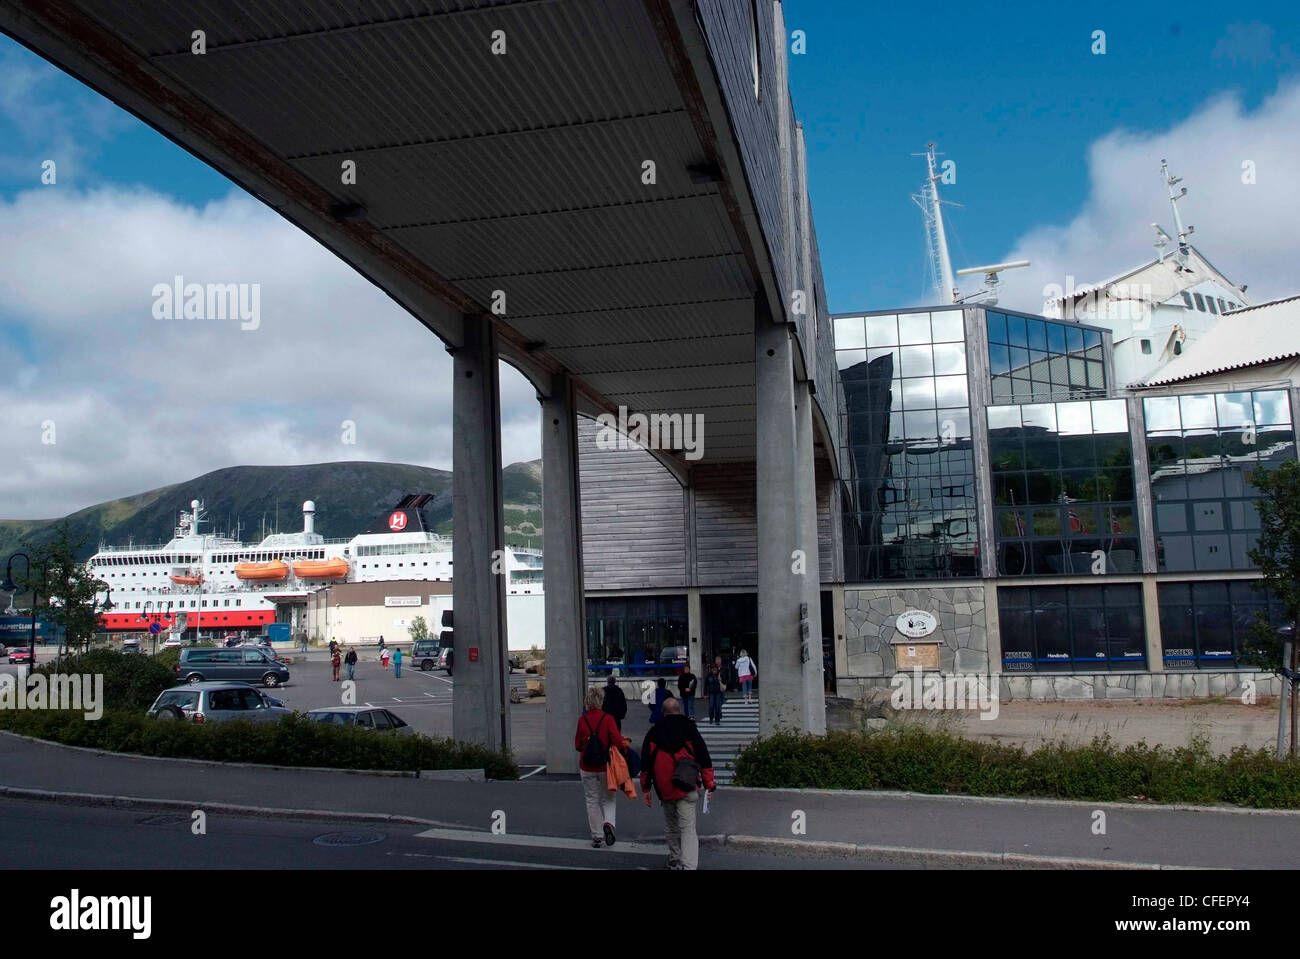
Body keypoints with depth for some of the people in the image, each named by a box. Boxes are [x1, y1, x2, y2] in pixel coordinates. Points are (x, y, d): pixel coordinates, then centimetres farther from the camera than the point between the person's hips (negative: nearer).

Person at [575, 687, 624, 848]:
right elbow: (618, 742, -18)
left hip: (587, 767, 1)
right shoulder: (608, 719, -12)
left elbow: (577, 745, 1)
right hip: (606, 767, -1)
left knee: (592, 801, 12)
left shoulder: (582, 720, -6)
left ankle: (597, 836, 12)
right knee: (608, 799, 15)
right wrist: (624, 742, 2)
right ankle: (608, 823, -11)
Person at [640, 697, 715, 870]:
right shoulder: (689, 727, 1)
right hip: (687, 787, -2)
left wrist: (646, 789, 14)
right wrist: (709, 784, 4)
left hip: (664, 789, 2)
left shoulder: (654, 731, 6)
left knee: (671, 827, 21)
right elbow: (703, 757, 0)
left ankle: (675, 859, 30)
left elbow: (645, 762, 8)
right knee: (688, 828, -4)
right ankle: (688, 865, -15)